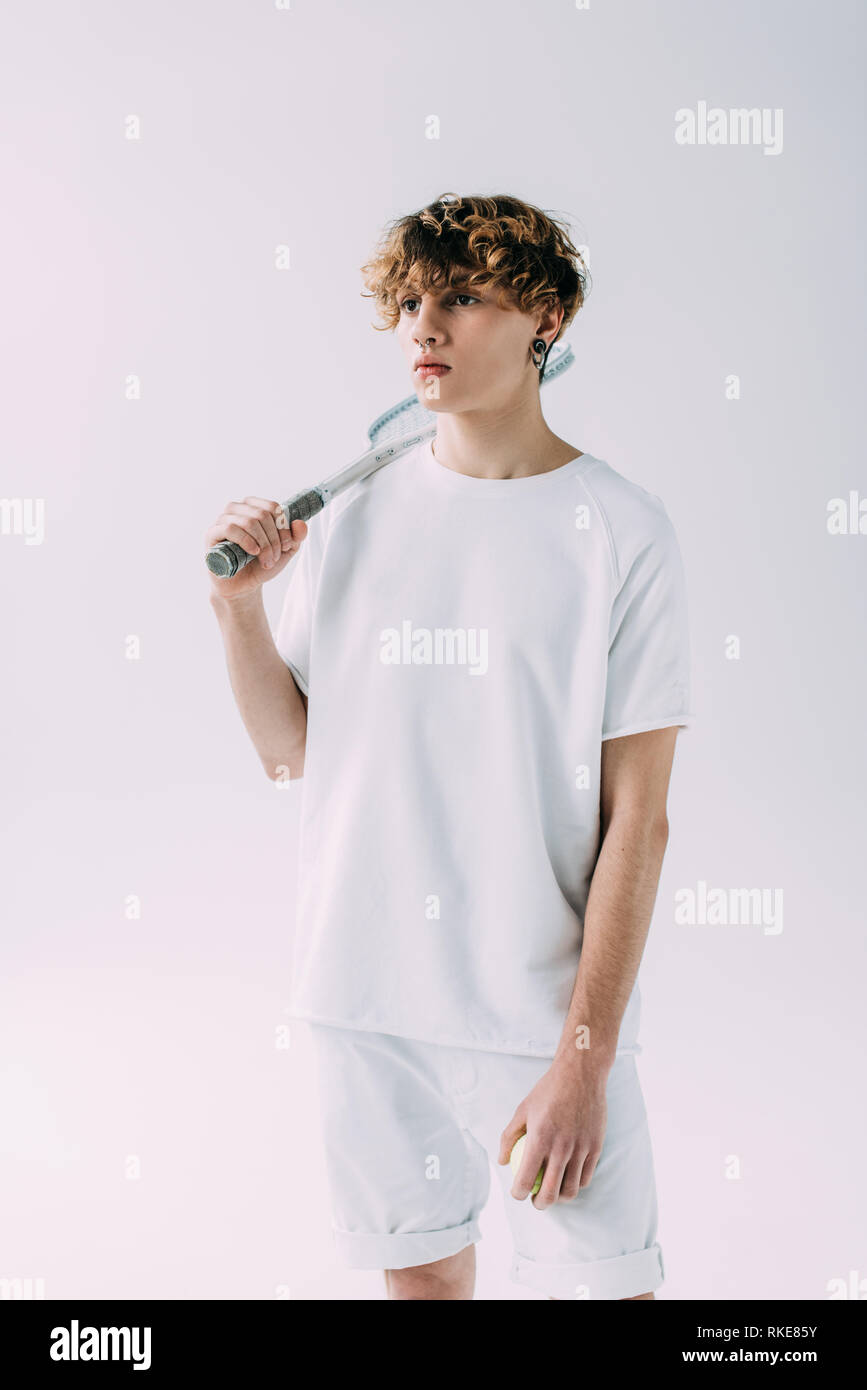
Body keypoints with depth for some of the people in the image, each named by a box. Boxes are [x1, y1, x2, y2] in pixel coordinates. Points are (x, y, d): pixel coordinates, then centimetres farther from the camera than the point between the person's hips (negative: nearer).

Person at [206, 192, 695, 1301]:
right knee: (419, 1264, 17)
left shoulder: (619, 530, -8)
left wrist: (584, 1054, -12)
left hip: (542, 1000, -3)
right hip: (363, 991, 4)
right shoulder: (351, 512, 4)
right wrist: (238, 601, -7)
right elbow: (292, 750, 8)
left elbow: (637, 816, -9)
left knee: (603, 1279, 4)